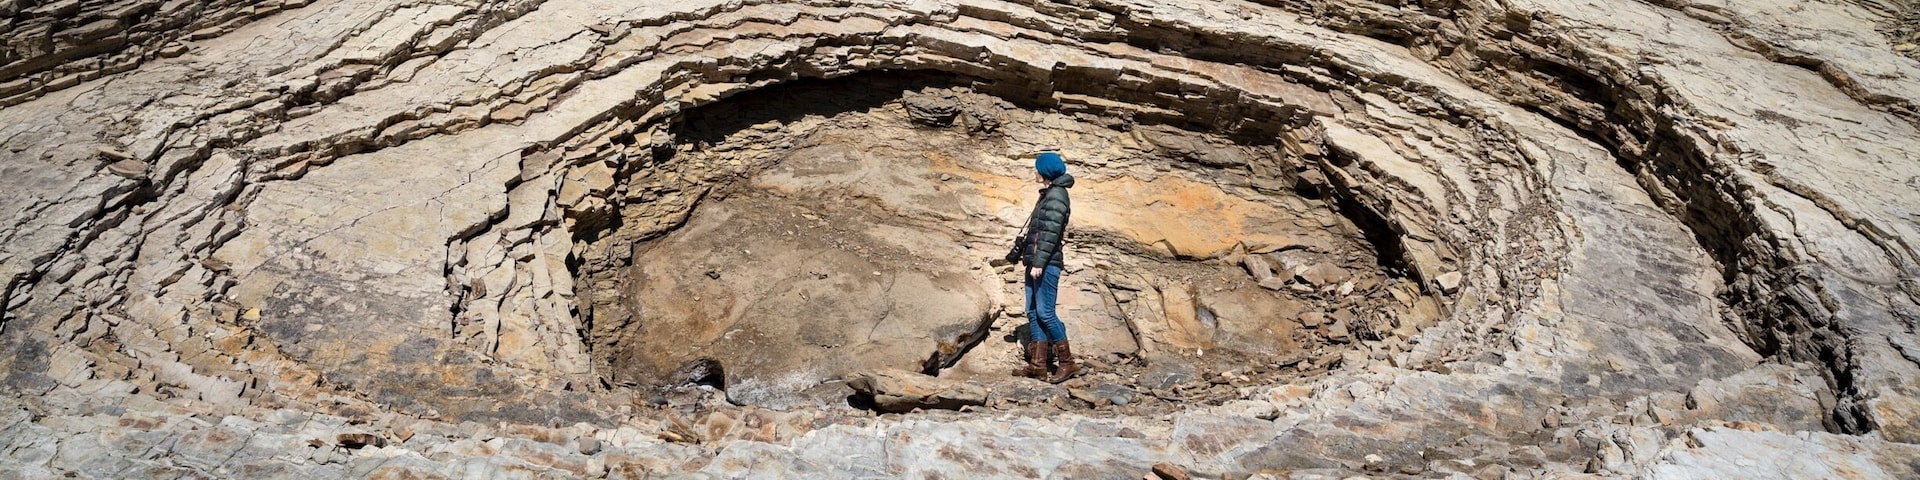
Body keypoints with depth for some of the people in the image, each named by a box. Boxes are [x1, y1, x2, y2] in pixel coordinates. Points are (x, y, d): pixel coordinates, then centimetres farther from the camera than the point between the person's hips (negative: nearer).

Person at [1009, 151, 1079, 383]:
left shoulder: (1056, 195, -10)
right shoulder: (1048, 194, 18)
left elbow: (1050, 233, -18)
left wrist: (1039, 262, -21)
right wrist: (1026, 258, 20)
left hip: (1047, 264, -10)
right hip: (1036, 262, 10)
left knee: (1044, 312, -9)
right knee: (1033, 312, 7)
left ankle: (1067, 362, -1)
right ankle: (1037, 365, 9)